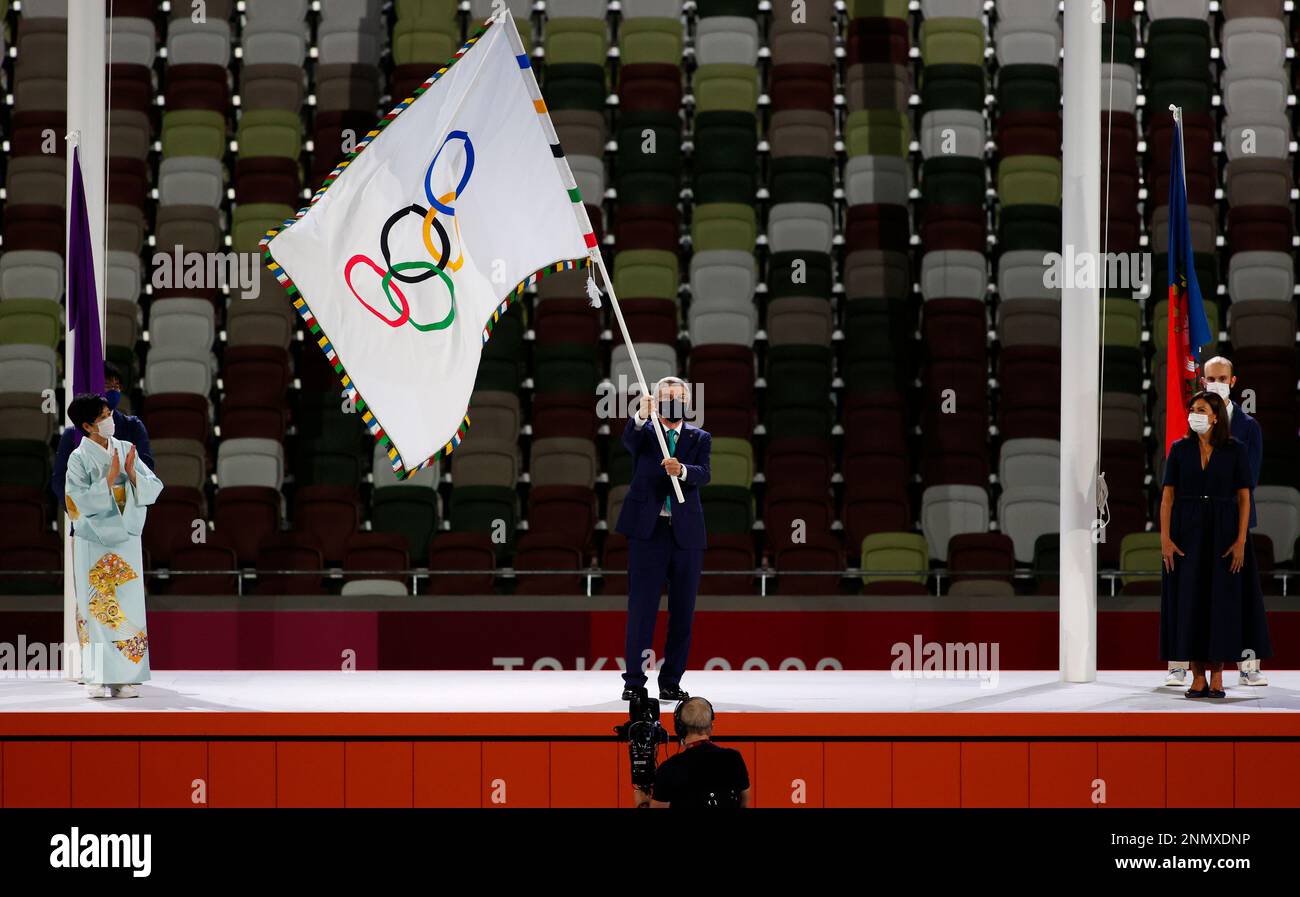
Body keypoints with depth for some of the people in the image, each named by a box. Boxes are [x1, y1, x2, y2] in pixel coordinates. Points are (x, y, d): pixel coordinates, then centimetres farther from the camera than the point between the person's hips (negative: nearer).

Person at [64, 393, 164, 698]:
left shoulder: (127, 450, 5)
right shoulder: (79, 459, -5)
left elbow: (155, 487, 1)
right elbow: (83, 501, -15)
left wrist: (133, 474, -15)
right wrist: (110, 478, -18)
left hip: (126, 540, 3)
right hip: (93, 544, -3)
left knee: (128, 605, 0)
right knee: (97, 607, -2)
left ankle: (127, 677, 3)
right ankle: (99, 679, 3)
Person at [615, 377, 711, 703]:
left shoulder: (699, 438, 11)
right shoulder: (644, 432, 7)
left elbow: (704, 475, -7)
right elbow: (629, 440, -18)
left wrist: (681, 470, -30)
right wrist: (641, 416, -39)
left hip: (687, 533, 2)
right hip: (648, 530, -2)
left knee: (682, 612, 5)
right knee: (641, 607, -5)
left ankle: (671, 682, 12)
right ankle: (634, 682, -3)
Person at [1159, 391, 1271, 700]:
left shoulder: (1235, 450, -1)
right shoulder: (1179, 449, 3)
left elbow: (1244, 498, -2)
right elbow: (1167, 496, 1)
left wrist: (1241, 541, -11)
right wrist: (1164, 538, -9)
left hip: (1223, 534, -1)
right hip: (1187, 532, 1)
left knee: (1222, 601, -1)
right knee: (1190, 601, -1)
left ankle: (1217, 676, 6)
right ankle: (1198, 677, 4)